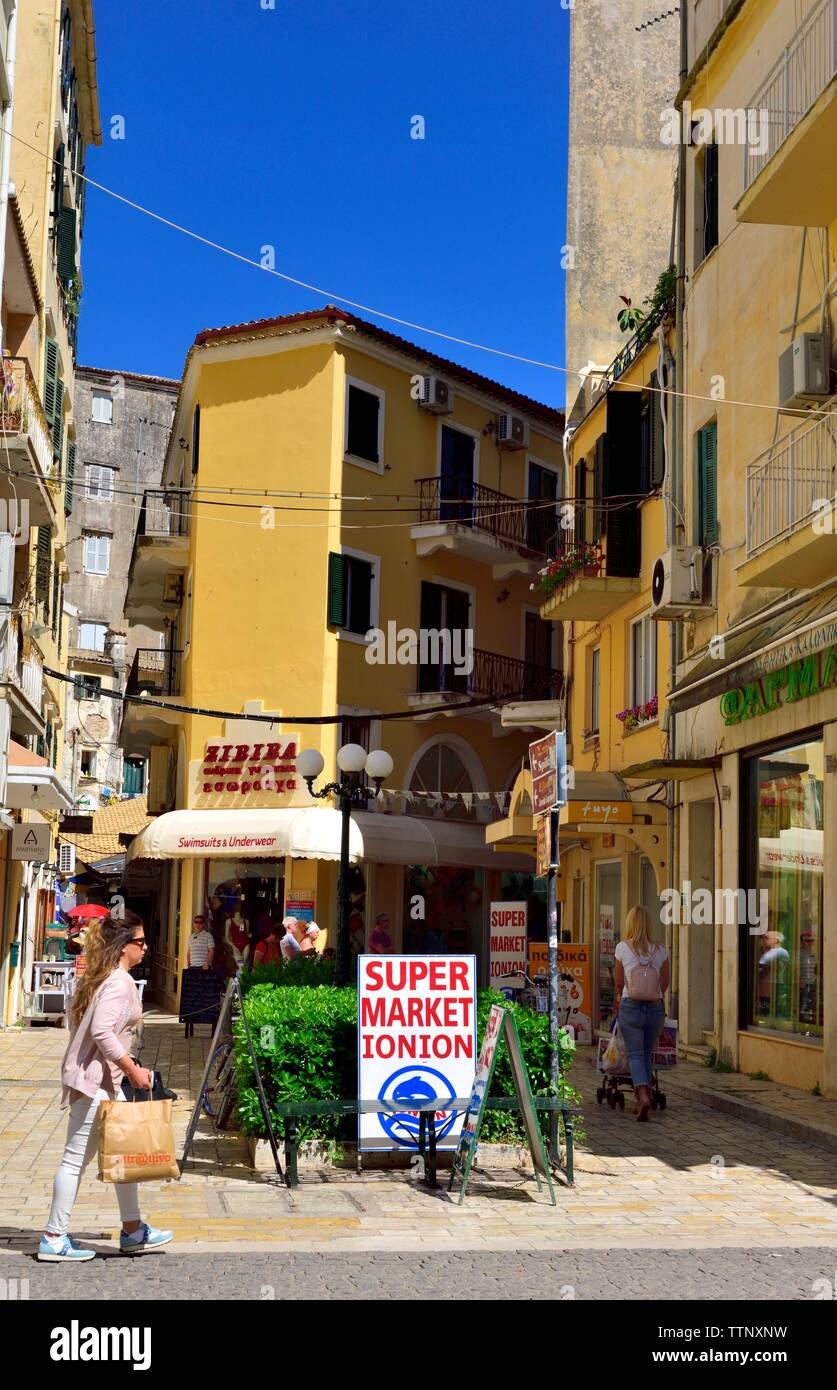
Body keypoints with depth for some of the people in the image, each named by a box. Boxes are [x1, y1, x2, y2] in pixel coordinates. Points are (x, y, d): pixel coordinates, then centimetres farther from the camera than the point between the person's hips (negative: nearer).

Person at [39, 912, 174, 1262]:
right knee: (77, 1157, -2)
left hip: (102, 1078, 10)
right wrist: (132, 1069, -20)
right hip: (94, 1080, -10)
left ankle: (133, 1230, 23)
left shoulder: (98, 977, 12)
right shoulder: (120, 981, -17)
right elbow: (101, 1031, -27)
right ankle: (54, 1239, 6)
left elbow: (76, 1021, 17)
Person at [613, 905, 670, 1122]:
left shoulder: (623, 948, -3)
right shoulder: (660, 950, 3)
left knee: (635, 1054, 1)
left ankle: (643, 1095, -21)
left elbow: (619, 982, 6)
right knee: (648, 1054, 15)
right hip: (655, 1008, 2)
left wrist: (619, 999, 25)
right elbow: (665, 982, 11)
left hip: (630, 1007, -2)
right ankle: (642, 1100, 19)